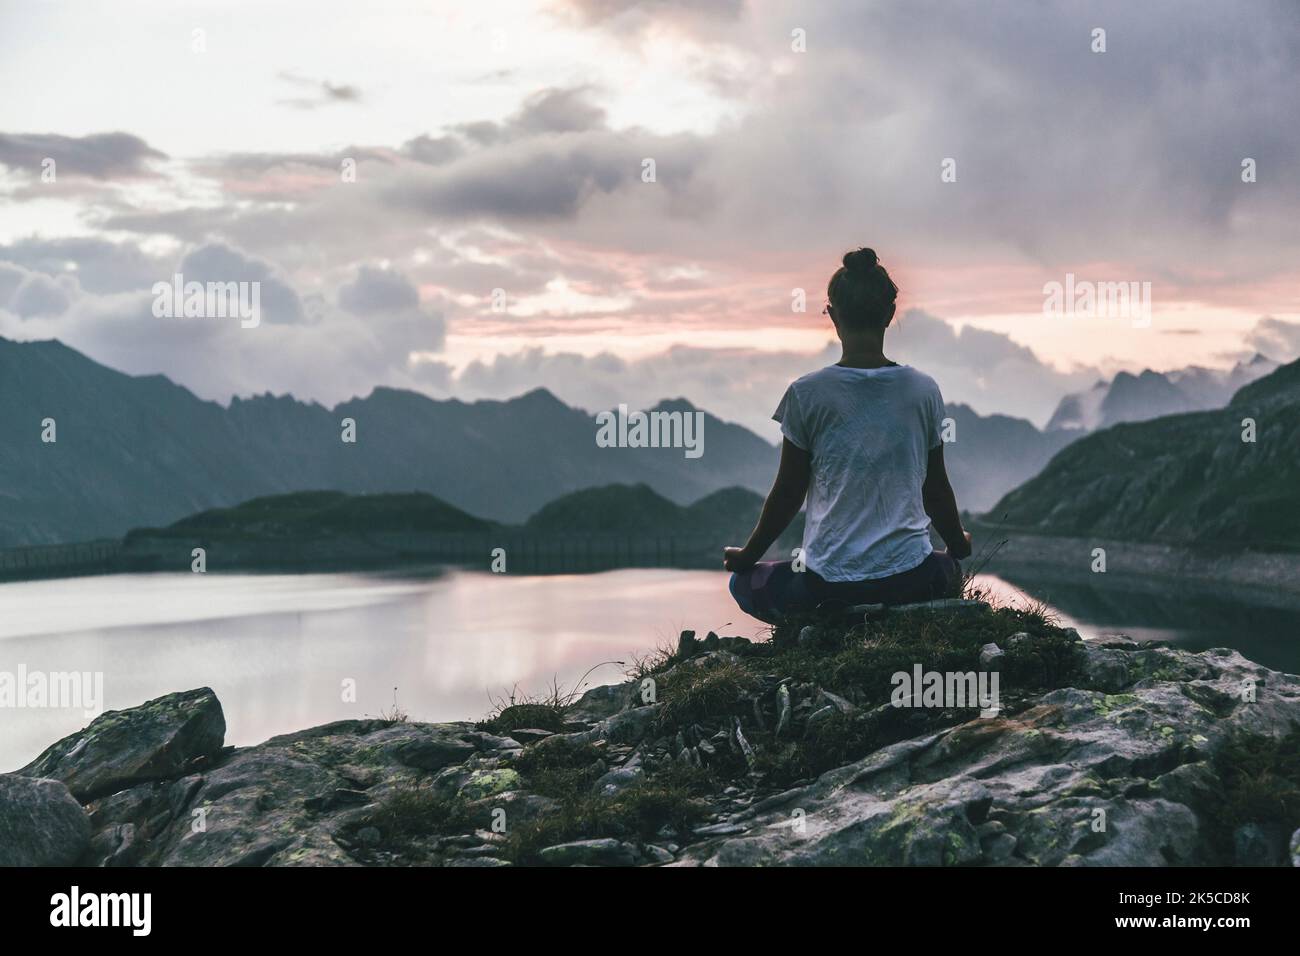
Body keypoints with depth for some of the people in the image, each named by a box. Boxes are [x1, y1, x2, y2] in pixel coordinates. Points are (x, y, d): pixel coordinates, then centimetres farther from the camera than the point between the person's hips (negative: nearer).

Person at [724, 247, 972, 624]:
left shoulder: (806, 394, -9)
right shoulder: (924, 391, -2)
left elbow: (787, 494, 0)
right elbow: (936, 488, 10)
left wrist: (747, 557, 18)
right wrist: (959, 545, 31)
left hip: (828, 585, -3)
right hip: (910, 577, 3)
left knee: (744, 583, 27)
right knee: (949, 569, 39)